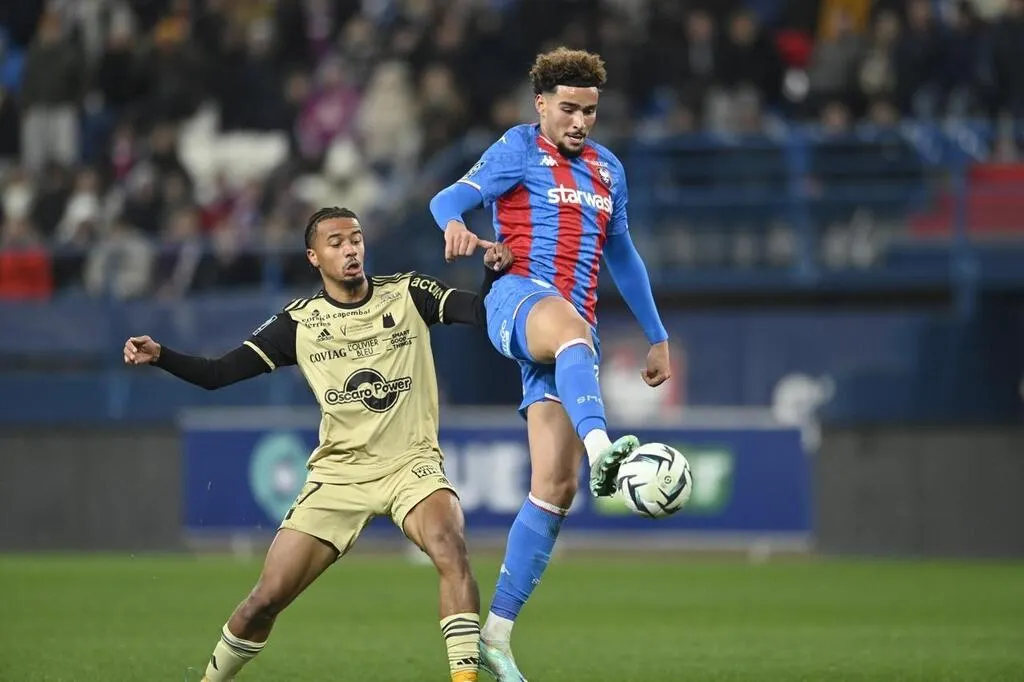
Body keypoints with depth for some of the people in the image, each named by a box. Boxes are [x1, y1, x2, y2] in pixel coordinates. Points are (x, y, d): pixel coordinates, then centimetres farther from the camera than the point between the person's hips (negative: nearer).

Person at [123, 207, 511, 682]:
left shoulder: (408, 295, 1)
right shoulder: (299, 322, 3)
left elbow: (482, 314, -8)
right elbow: (217, 374, 1)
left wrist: (493, 272, -28)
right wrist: (159, 356, -14)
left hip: (410, 463, -1)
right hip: (339, 473, 1)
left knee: (450, 550, -32)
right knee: (267, 597, -3)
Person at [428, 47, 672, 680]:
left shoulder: (607, 168, 24)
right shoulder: (519, 149, 6)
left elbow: (622, 256, 35)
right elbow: (448, 198, -8)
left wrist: (657, 336, 33)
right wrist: (455, 225, -32)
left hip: (574, 331, 6)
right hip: (519, 298, -6)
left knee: (555, 486, -7)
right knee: (570, 326, -44)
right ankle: (601, 448, -72)